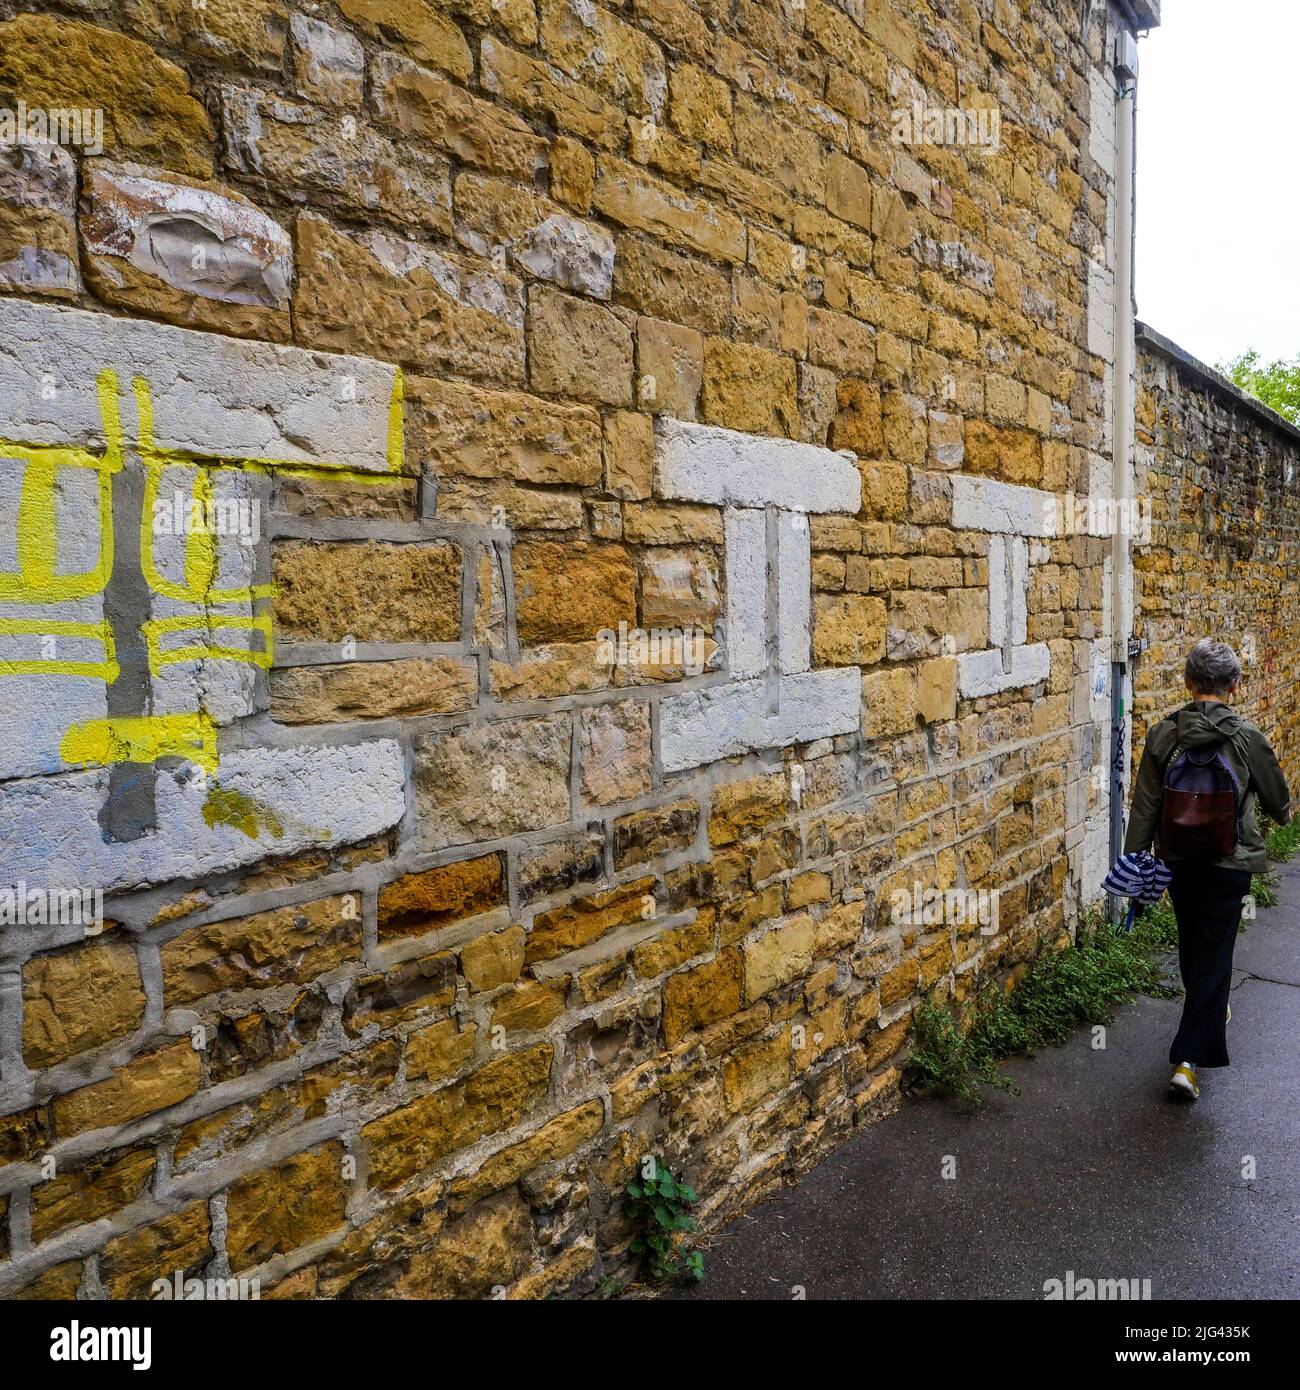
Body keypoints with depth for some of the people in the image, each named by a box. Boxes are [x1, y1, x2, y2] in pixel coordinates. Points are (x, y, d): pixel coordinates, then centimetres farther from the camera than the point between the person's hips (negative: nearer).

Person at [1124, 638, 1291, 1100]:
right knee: (1214, 953, 2)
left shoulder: (1162, 734, -8)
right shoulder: (1246, 737, -13)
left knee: (1192, 942, 23)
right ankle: (1188, 1060, -2)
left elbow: (1144, 806, -6)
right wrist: (1284, 813, 28)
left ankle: (1209, 1012, 48)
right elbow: (1276, 796, 4)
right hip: (1229, 863, -3)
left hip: (1178, 859, 3)